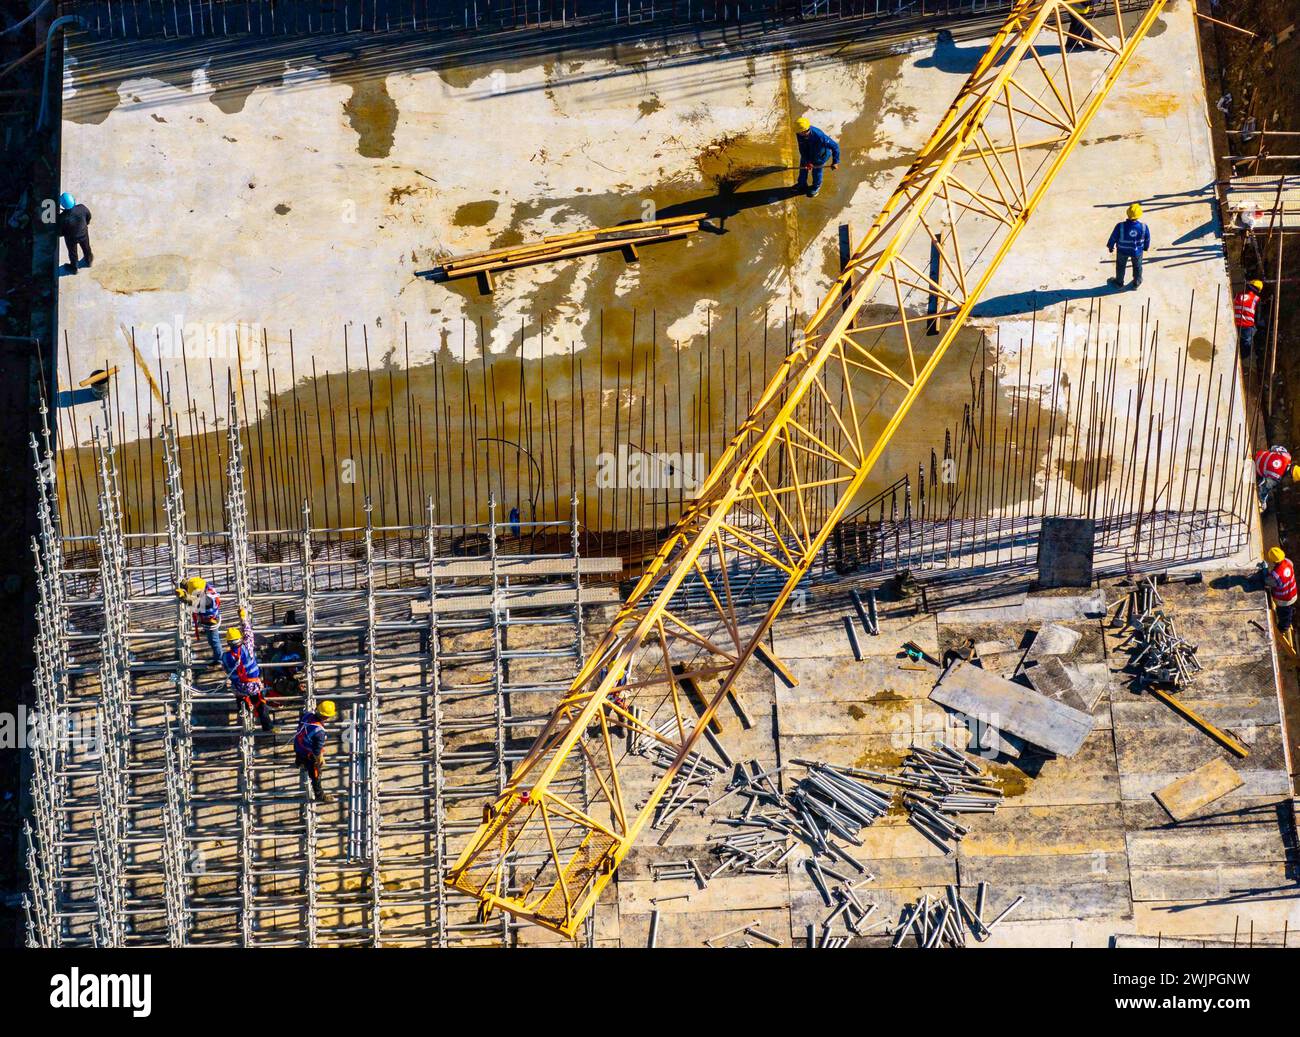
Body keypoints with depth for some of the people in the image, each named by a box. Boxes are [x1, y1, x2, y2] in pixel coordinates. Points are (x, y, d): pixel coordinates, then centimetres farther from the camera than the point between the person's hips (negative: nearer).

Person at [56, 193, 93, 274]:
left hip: (71, 238, -2)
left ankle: (74, 268, 55)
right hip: (83, 234, 2)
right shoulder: (82, 208, -32)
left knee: (72, 252, 29)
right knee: (86, 248, 33)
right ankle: (89, 261, 63)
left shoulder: (62, 217, -39)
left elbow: (60, 232, -22)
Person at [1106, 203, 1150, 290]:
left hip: (1122, 250, -1)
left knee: (1120, 266, 29)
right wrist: (1146, 247, 14)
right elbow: (1147, 239, -9)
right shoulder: (1144, 227, -29)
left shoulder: (1120, 226, -34)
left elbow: (1113, 238, -17)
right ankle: (1137, 283, 52)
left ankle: (1119, 282, 51)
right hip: (1137, 251, 1)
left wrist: (1110, 247, 5)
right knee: (1137, 266, 29)